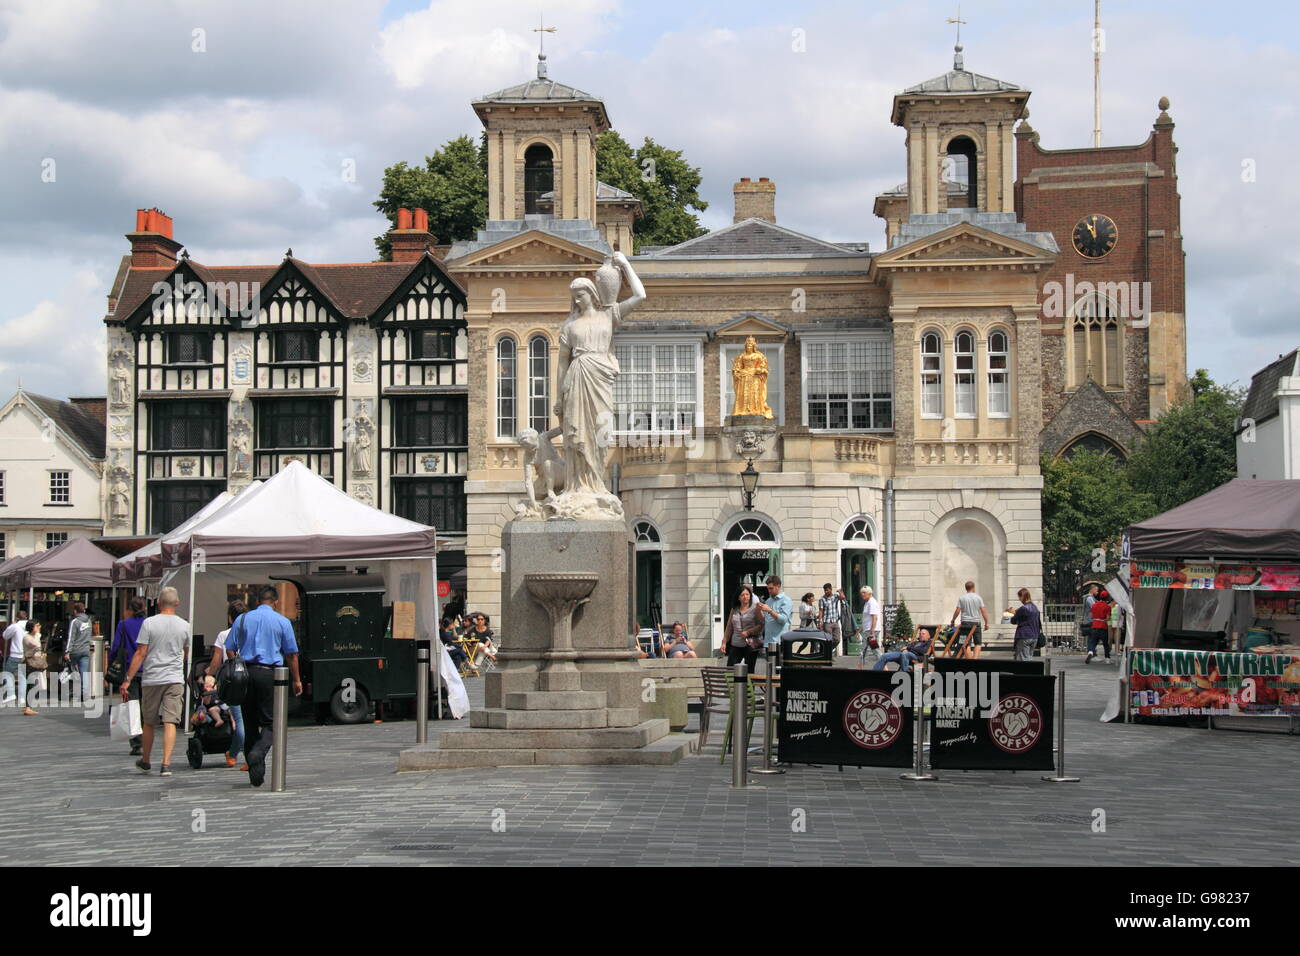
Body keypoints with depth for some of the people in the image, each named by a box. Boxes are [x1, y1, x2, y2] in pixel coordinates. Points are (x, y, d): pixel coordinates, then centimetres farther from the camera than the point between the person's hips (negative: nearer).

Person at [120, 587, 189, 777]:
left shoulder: (149, 623, -4)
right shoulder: (184, 625, 4)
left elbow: (140, 654, -7)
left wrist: (127, 679, -3)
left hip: (151, 679, -1)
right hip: (175, 679, 1)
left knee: (149, 722, 13)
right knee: (170, 722, -5)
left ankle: (145, 761, 28)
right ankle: (166, 764, -16)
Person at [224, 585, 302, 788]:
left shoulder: (243, 619, 9)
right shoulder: (282, 621, 3)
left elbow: (230, 649, 6)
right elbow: (292, 654, 3)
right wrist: (297, 680, 11)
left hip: (246, 673, 3)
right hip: (270, 673, -3)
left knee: (250, 723, 10)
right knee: (269, 721, 2)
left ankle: (255, 774, 12)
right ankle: (258, 752, -27)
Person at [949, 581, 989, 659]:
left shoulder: (961, 598, 0)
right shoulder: (978, 598, 0)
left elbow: (957, 611, -2)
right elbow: (983, 611, -1)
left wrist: (952, 621, 11)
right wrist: (986, 623, 7)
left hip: (965, 623, 0)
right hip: (976, 623, 0)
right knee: (978, 643, 7)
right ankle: (975, 658, -11)